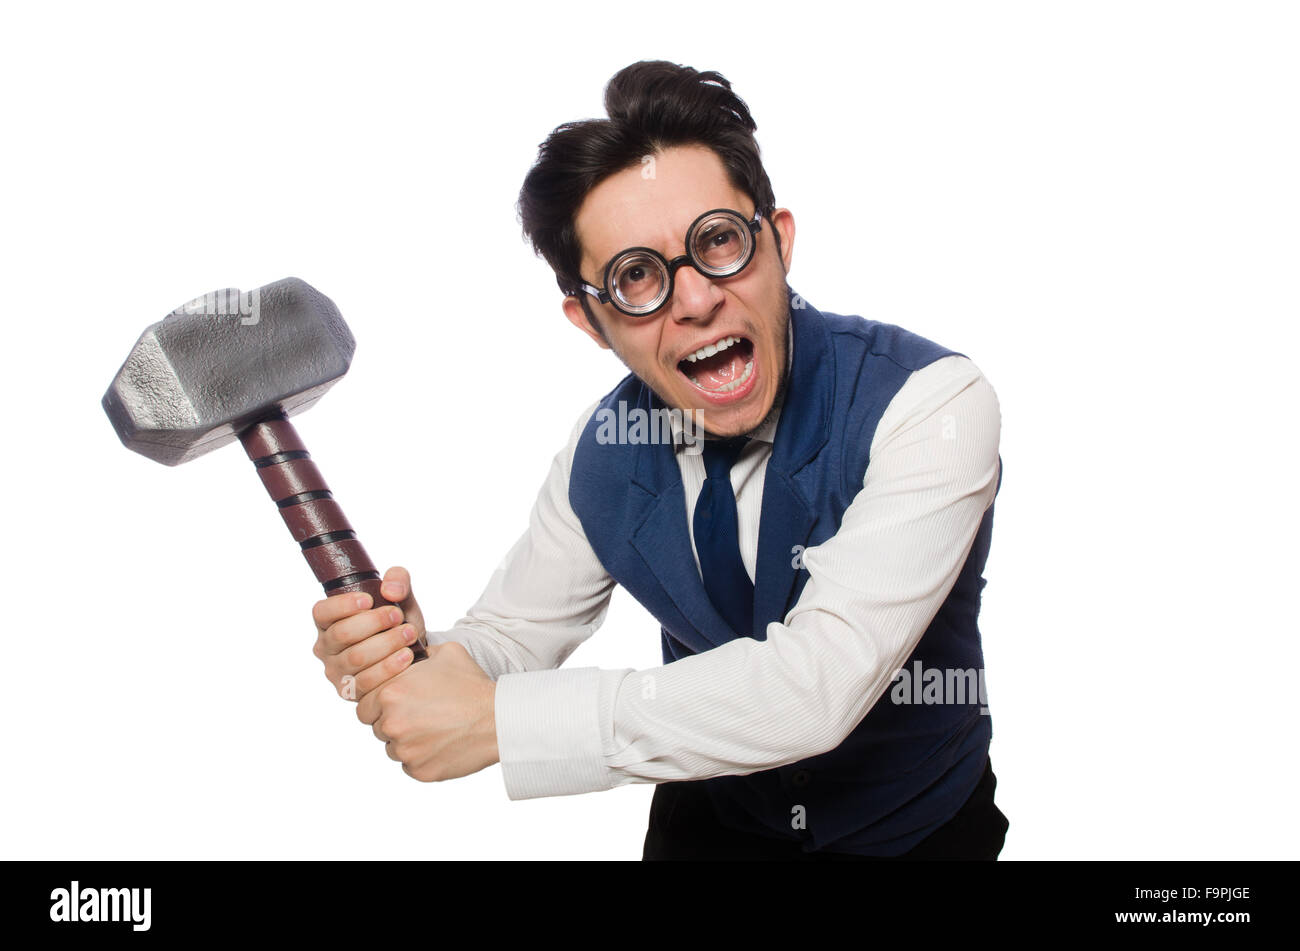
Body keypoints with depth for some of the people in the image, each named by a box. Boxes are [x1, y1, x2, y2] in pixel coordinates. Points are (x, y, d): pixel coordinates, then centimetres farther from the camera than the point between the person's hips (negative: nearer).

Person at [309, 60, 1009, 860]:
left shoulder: (933, 404, -29)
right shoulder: (602, 453, -12)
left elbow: (820, 685, -37)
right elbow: (515, 631, 0)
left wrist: (498, 719, -34)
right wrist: (409, 655, -25)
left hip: (919, 829, -3)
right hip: (710, 820, 4)